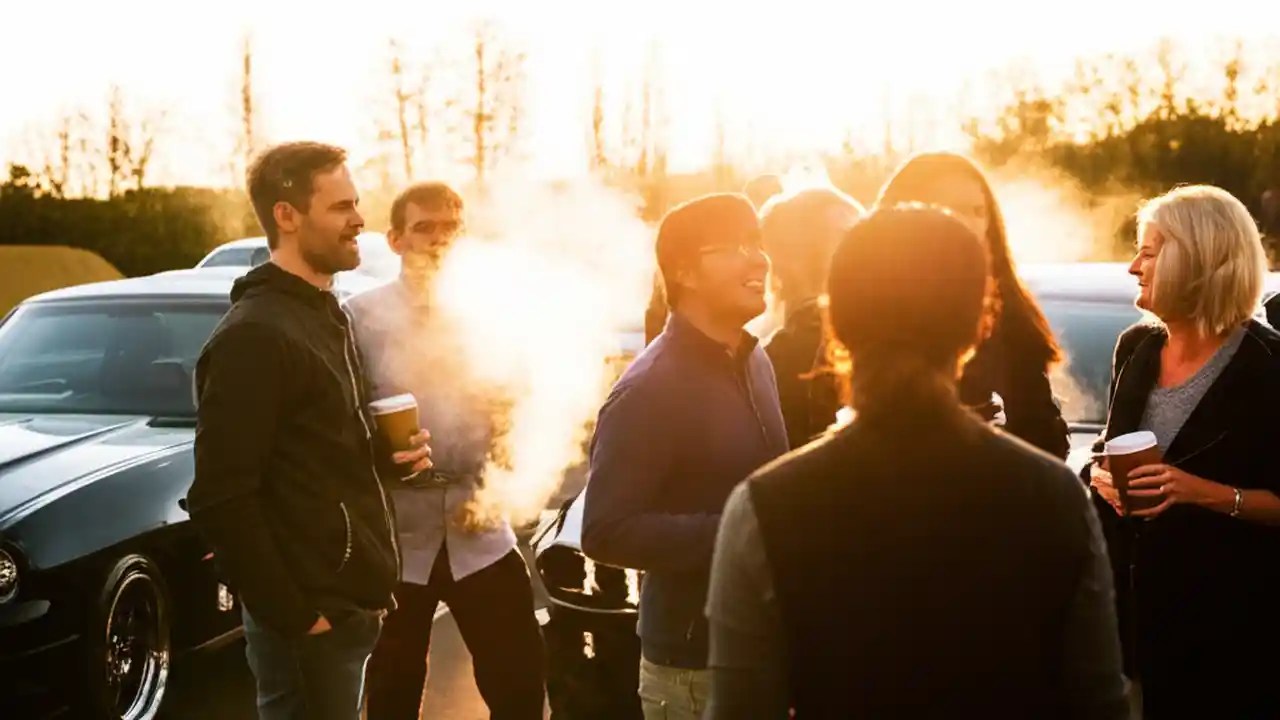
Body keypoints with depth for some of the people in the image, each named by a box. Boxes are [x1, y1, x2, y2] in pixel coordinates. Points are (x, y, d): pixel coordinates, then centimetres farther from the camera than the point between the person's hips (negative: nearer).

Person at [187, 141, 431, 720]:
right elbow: (220, 500, -21)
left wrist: (389, 458, 5)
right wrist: (293, 616, -19)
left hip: (351, 604, 9)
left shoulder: (328, 317, 14)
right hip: (309, 617, -9)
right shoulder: (253, 335, -16)